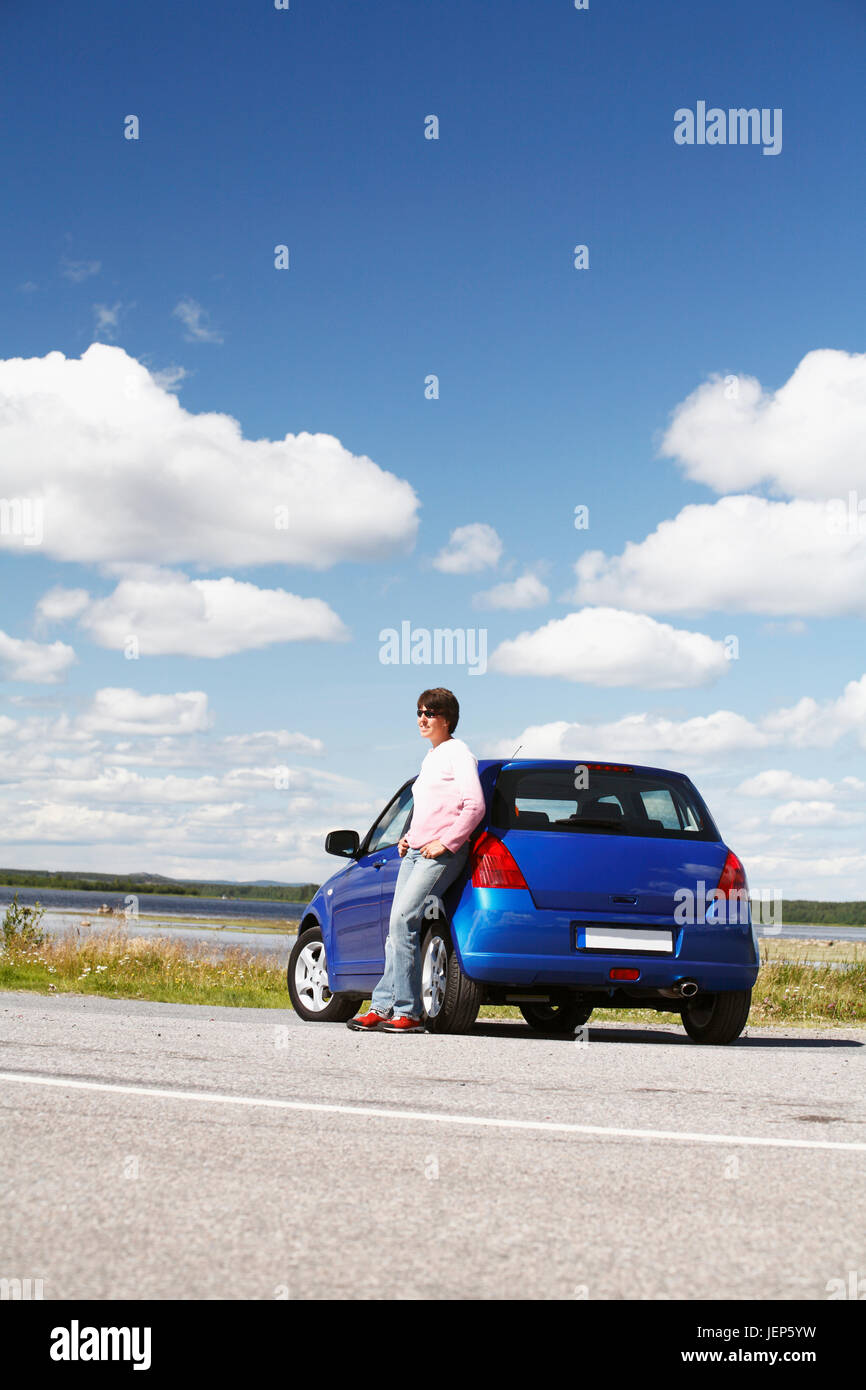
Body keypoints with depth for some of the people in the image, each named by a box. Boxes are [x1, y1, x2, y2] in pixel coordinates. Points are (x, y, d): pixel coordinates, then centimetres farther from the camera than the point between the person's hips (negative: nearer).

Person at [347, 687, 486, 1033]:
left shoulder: (458, 752, -5)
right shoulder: (431, 757, 22)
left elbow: (475, 806, -15)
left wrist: (444, 843, -18)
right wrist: (410, 836, 16)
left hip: (442, 853, -9)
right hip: (415, 850, 9)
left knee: (403, 920, -19)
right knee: (397, 926, 3)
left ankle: (408, 1013, -17)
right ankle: (383, 1007, 4)